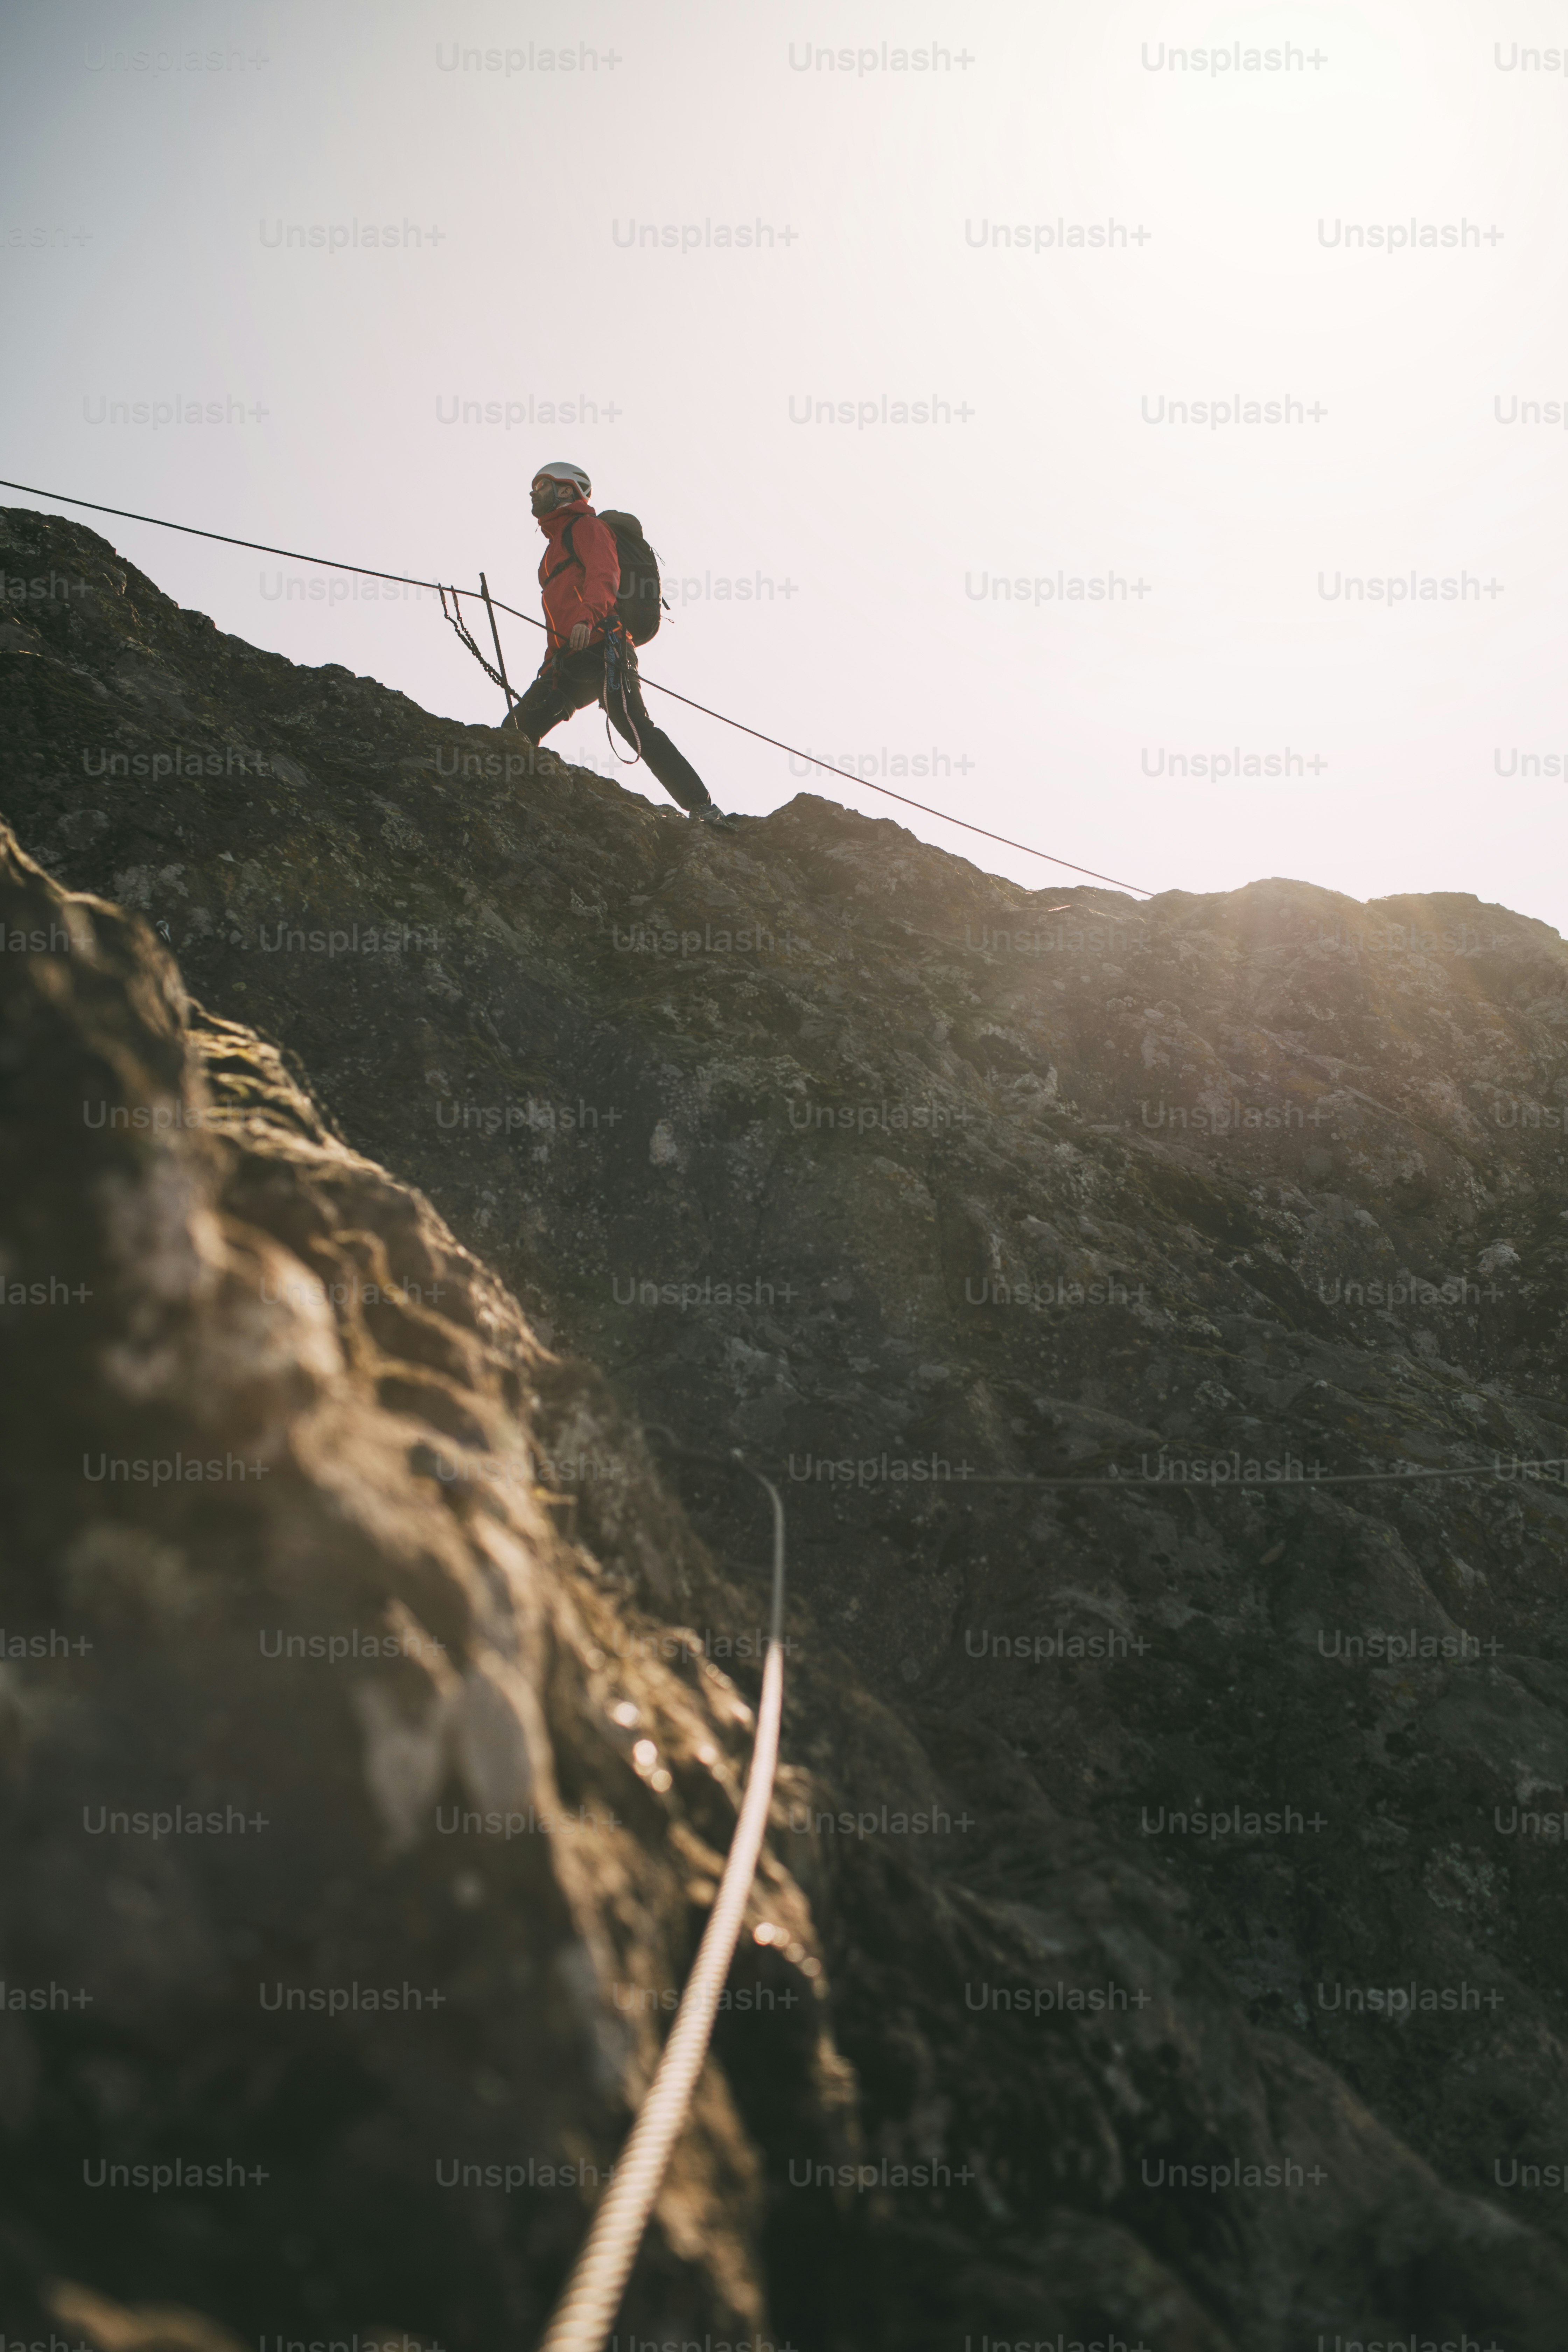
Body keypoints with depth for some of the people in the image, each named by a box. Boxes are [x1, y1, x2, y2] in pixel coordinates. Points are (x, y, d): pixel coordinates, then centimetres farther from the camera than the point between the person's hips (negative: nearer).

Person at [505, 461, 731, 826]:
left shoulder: (586, 528, 9)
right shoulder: (555, 545, 37)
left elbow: (604, 576, -12)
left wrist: (588, 617, -31)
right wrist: (551, 664, 25)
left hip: (601, 649, -10)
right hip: (569, 665, 10)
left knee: (636, 730, -24)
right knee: (517, 730, -3)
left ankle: (702, 808, -27)